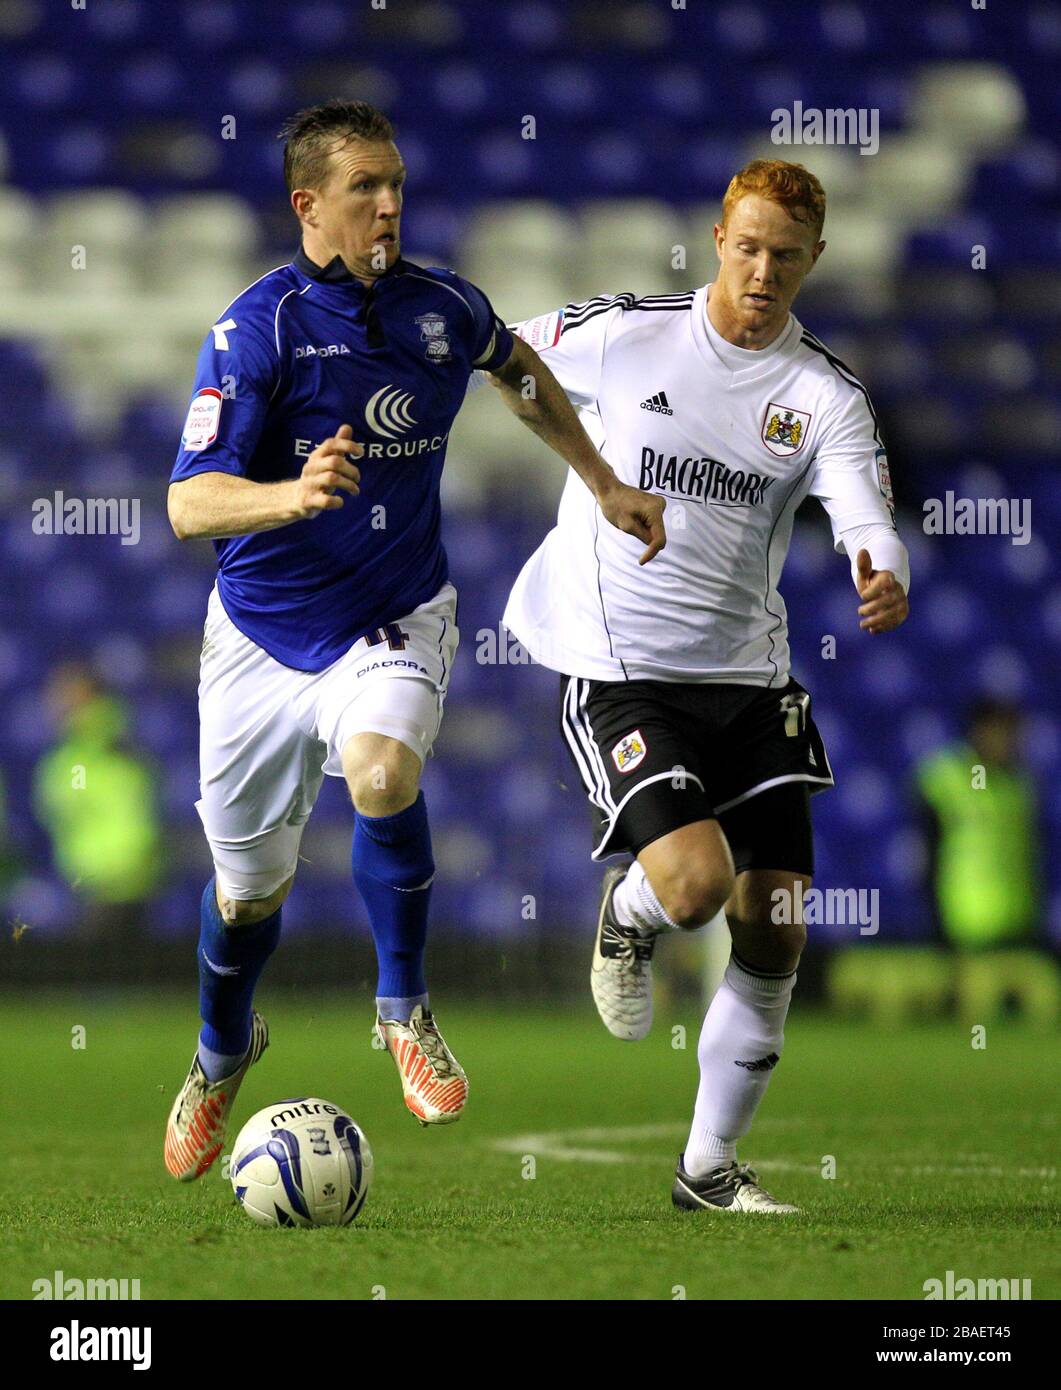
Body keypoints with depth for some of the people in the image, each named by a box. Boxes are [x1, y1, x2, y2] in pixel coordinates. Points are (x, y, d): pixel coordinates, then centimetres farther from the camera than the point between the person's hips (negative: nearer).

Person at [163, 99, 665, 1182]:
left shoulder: (444, 310, -2)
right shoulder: (257, 329, -15)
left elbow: (520, 370, 24)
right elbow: (189, 503, -23)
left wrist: (603, 484, 23)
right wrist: (289, 494, -42)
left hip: (396, 623, 1)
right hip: (264, 634, -1)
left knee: (381, 772, -32)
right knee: (248, 888, 11)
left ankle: (404, 1007, -11)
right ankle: (222, 1054, 43)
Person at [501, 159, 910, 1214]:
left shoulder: (827, 395, -2)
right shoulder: (624, 336, -6)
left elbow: (866, 516, -18)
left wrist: (887, 582, -37)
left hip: (749, 681, 3)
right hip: (619, 676, -3)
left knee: (773, 931, 1)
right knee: (696, 880, -23)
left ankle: (710, 1168, 17)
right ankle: (625, 919, 16)